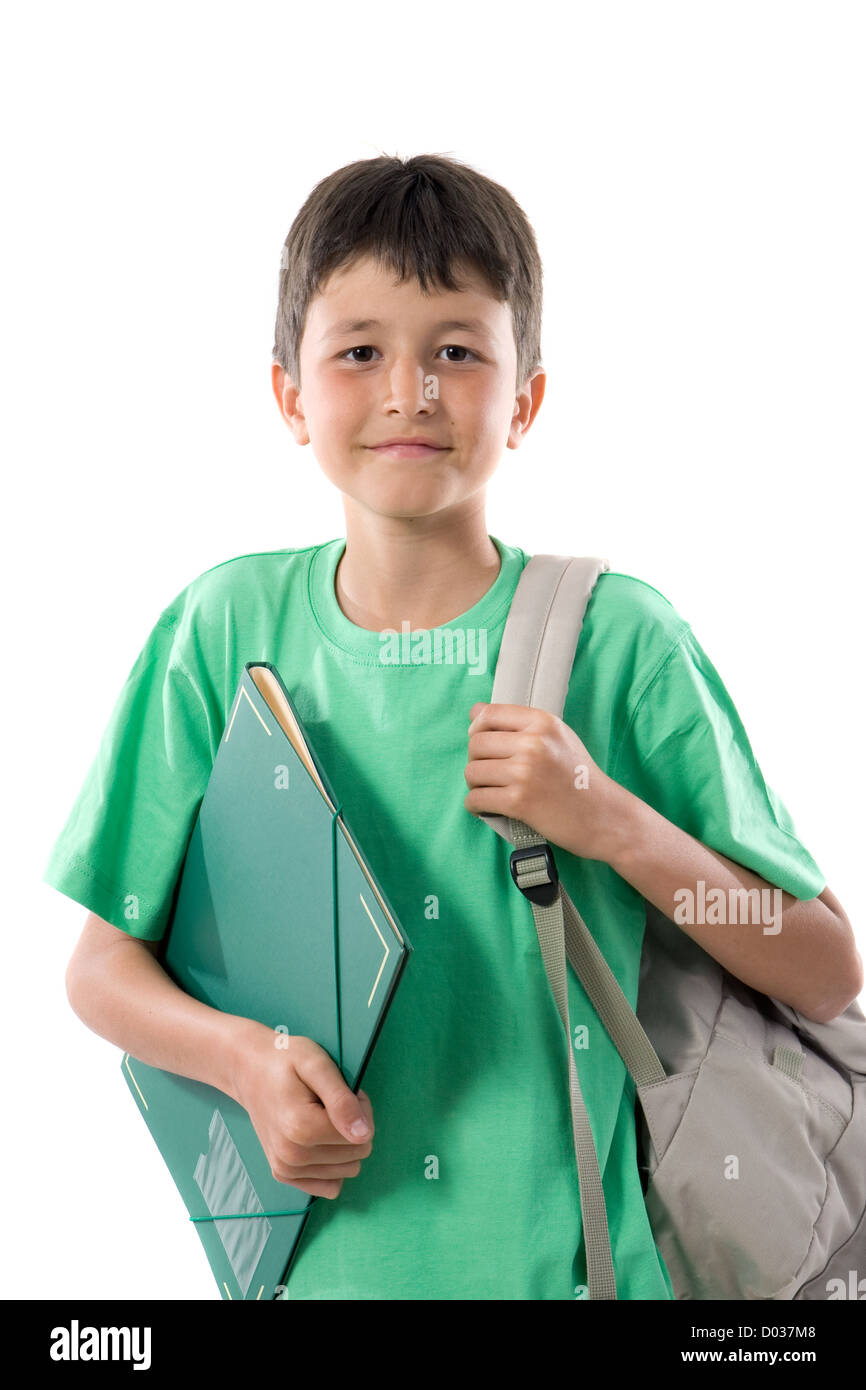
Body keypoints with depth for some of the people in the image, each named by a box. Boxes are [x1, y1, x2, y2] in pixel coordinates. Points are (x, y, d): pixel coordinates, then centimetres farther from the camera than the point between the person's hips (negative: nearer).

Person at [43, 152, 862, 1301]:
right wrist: (246, 1057, -17)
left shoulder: (621, 637, -10)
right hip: (318, 1257, 1)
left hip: (570, 1258, -1)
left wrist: (610, 822, -19)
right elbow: (102, 965, 2)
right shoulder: (231, 624, -5)